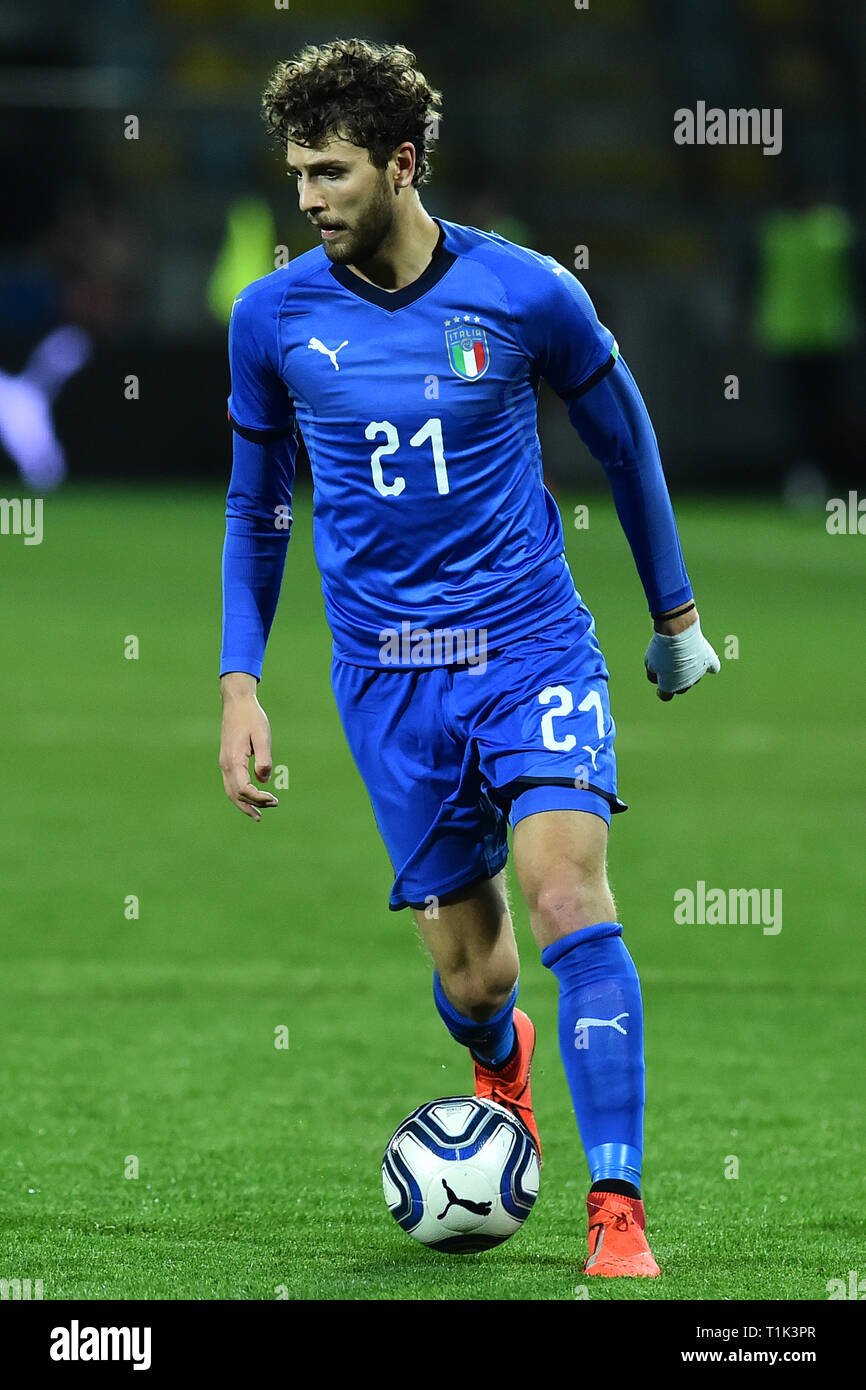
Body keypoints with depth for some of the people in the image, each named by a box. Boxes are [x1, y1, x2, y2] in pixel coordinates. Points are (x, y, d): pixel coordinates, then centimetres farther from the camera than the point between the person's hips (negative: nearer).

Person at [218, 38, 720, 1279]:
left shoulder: (524, 293, -7)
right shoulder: (274, 317, -2)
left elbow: (623, 439, 10)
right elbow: (257, 509, 11)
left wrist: (675, 613, 18)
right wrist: (240, 683, 4)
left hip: (533, 649, -2)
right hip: (388, 677, 2)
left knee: (568, 892, -21)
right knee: (468, 971, 3)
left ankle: (618, 1212, -17)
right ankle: (503, 1063, 42)